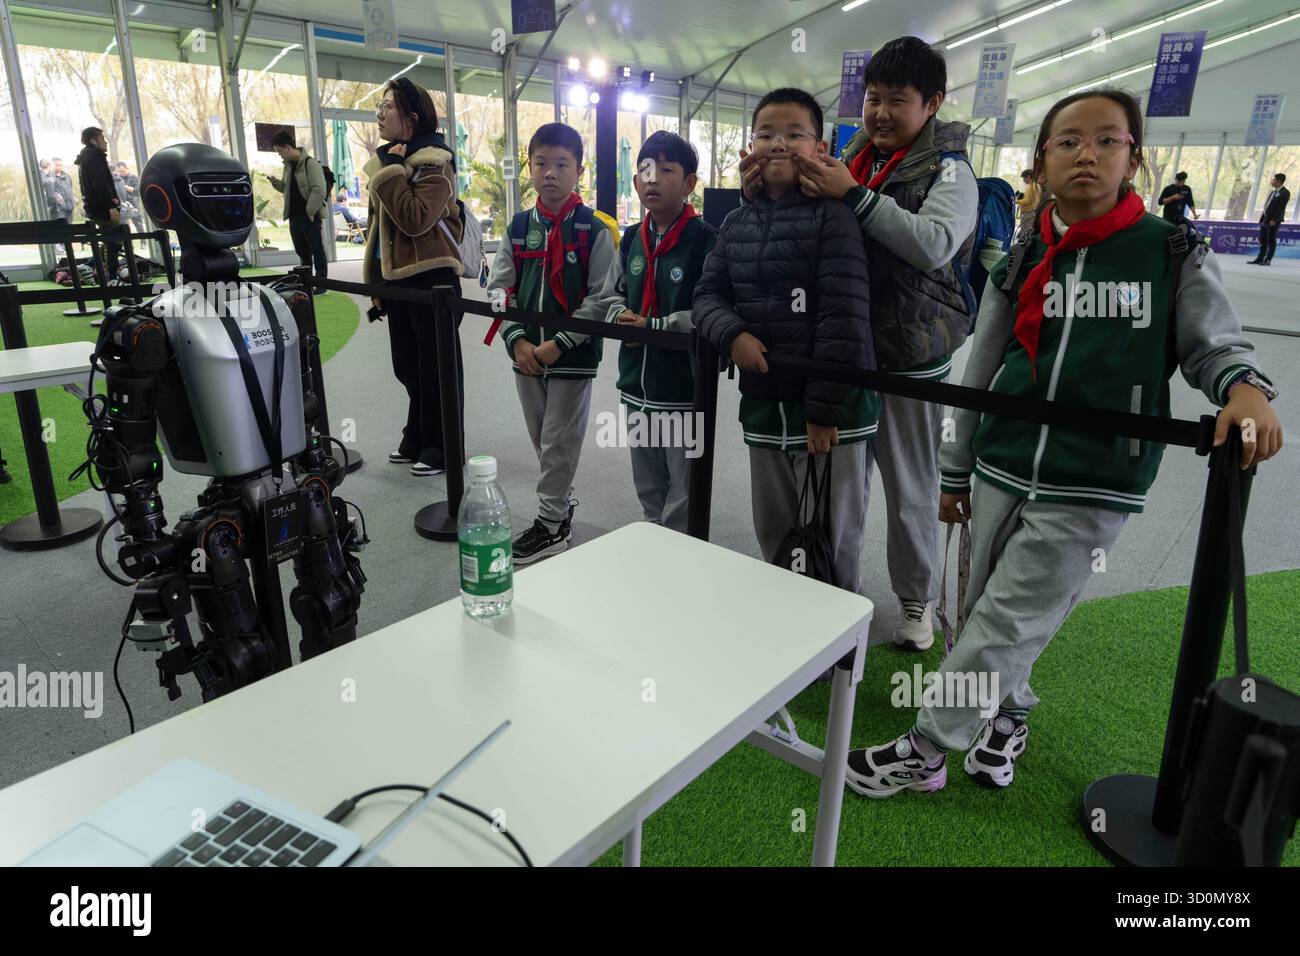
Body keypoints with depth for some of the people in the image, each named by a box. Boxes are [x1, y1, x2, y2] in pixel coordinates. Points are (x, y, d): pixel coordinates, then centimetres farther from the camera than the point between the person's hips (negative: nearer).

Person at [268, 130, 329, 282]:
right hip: (294, 216, 8)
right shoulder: (288, 165, 14)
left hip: (309, 216, -8)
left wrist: (310, 211, -18)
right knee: (302, 252, 13)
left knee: (317, 250, -1)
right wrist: (276, 182, 3)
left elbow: (319, 190, -18)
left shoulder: (310, 163, -11)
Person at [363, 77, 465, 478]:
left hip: (431, 279, -9)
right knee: (408, 366, 16)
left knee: (437, 368, 1)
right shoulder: (385, 160, 13)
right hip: (395, 278, 9)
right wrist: (375, 281, 18)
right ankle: (417, 440, 31)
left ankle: (442, 449, 13)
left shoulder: (433, 162, -12)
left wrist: (391, 171, -19)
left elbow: (415, 220, -25)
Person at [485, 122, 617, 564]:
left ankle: (550, 524, 15)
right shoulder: (519, 227, 6)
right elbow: (498, 287, 6)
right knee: (543, 443, 16)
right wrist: (516, 340, -8)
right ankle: (562, 505, 34)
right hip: (526, 356, 5)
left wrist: (559, 344, -16)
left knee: (558, 445, 2)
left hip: (573, 358, -5)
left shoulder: (594, 231, -7)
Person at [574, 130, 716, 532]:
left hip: (685, 389, -7)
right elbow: (609, 296, 15)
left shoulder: (704, 241, -13)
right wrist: (620, 315, -9)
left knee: (683, 497, 4)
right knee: (648, 489, 22)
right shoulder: (631, 239, 8)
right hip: (637, 387, 7)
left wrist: (652, 326, -21)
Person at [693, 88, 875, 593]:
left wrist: (825, 408, -18)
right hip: (762, 406, 6)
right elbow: (708, 293, 10)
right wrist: (731, 334, -13)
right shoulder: (735, 222, 11)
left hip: (831, 407, -6)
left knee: (830, 542, 5)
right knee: (772, 534, 19)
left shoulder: (832, 214, -9)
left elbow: (844, 314, -15)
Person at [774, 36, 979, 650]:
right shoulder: (850, 162, 10)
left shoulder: (948, 169, -6)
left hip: (910, 357, -4)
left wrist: (854, 195, -28)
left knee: (909, 491, 8)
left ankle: (916, 599, 28)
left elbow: (935, 243, -23)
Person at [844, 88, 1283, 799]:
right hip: (1000, 472, 4)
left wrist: (1246, 386, -22)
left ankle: (923, 752, 13)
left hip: (1090, 491, -4)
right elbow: (977, 377, 9)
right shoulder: (1016, 262, 6)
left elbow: (1214, 344, 3)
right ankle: (1009, 717, 40)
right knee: (987, 615, 13)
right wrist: (955, 473, 12)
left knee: (1001, 627, -2)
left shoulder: (1173, 252, -2)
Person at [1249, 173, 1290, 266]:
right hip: (1264, 219, 8)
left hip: (1273, 221, -8)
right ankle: (1260, 259, 15)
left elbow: (1281, 207, -14)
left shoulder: (1285, 193, -9)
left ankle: (1268, 260, 0)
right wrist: (1262, 217, 12)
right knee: (1262, 240, 10)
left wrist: (1274, 220, -20)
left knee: (1271, 241, -3)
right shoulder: (1273, 192, 17)